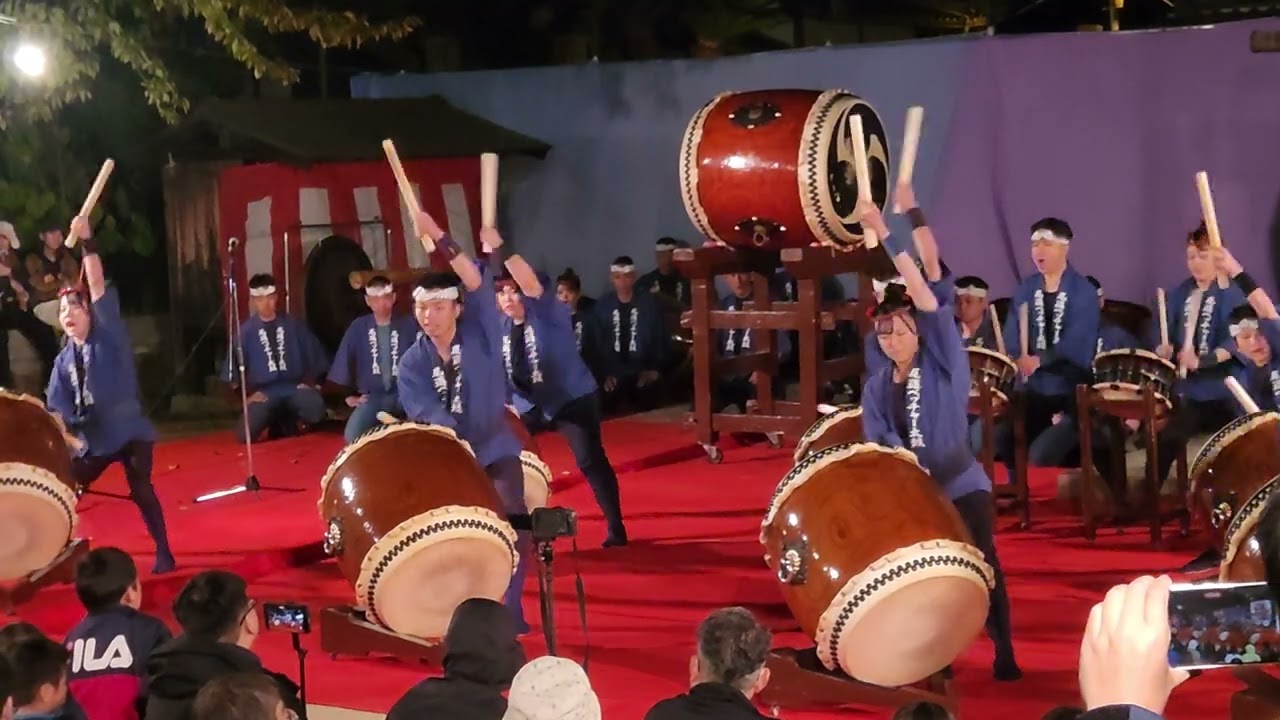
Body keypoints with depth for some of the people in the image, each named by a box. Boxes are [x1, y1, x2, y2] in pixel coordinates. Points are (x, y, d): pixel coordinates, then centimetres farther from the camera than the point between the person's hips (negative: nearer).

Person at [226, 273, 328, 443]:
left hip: (295, 387, 0)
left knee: (315, 410, -34)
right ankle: (278, 421, 9)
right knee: (246, 435, -25)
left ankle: (289, 420, 4)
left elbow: (313, 354, 11)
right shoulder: (245, 332, 4)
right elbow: (235, 368, 7)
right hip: (264, 393, 0)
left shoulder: (293, 325, 7)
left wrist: (310, 381, -3)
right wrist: (248, 393, -6)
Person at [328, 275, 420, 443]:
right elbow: (344, 362, 10)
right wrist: (349, 396, 5)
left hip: (404, 394, -1)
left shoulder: (408, 325, 3)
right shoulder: (358, 327, 7)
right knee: (353, 435, -27)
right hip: (372, 396, 1)